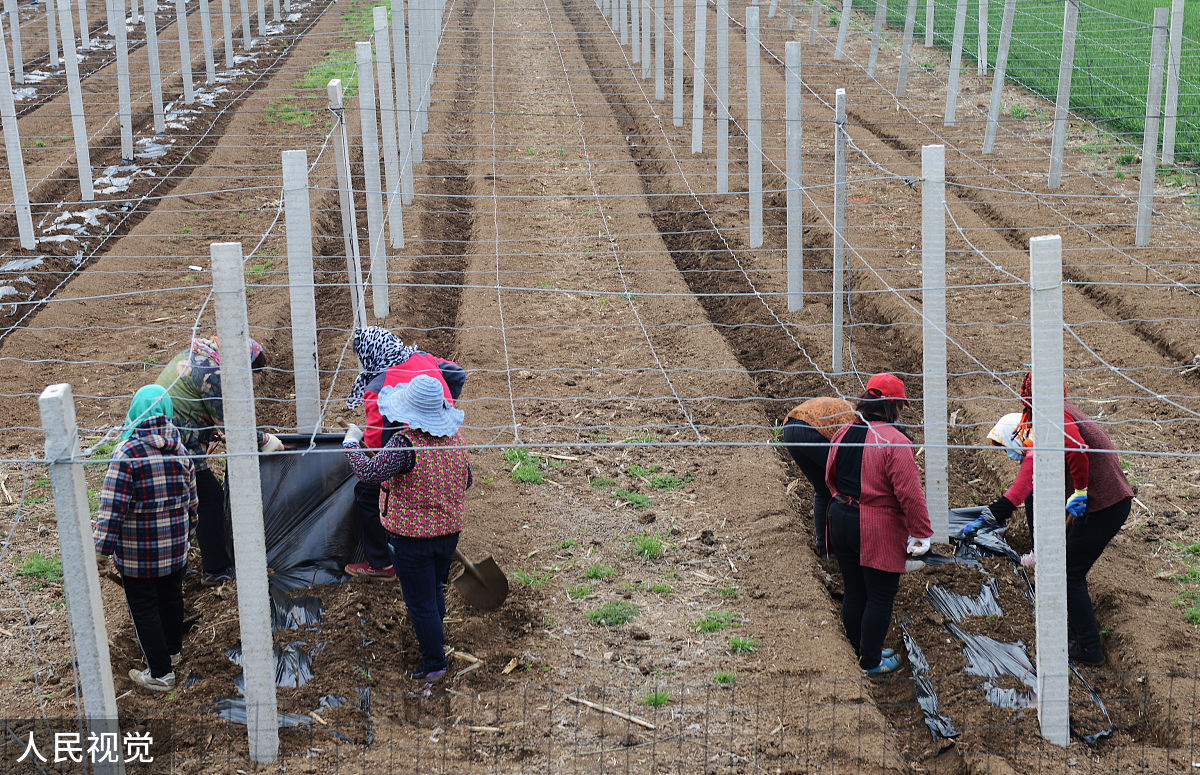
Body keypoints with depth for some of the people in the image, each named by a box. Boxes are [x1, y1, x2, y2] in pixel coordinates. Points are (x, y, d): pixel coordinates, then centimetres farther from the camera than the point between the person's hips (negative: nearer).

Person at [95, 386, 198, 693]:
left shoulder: (126, 453, -21)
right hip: (175, 544, 6)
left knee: (143, 608, 6)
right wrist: (188, 525, 26)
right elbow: (191, 494, 9)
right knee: (171, 595, 24)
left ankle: (160, 672, 12)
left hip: (138, 551, -6)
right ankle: (173, 650, 43)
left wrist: (102, 547, -15)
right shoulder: (179, 449, -3)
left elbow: (113, 506, -21)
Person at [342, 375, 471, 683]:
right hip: (448, 530, 6)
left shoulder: (406, 444, -27)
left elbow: (370, 472, -33)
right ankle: (435, 635, 49)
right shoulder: (455, 438, -5)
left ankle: (434, 663, 19)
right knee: (434, 587, 28)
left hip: (411, 535, -6)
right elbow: (466, 480, 8)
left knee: (420, 600, 8)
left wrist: (351, 443, -17)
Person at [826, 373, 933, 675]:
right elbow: (909, 493, -20)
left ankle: (861, 651, 33)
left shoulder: (843, 433, 4)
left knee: (854, 592, 18)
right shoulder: (895, 442, -19)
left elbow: (830, 477, 17)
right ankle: (871, 661, 15)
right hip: (878, 531, -7)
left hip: (840, 520, 7)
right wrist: (921, 534, -12)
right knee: (880, 597, 7)